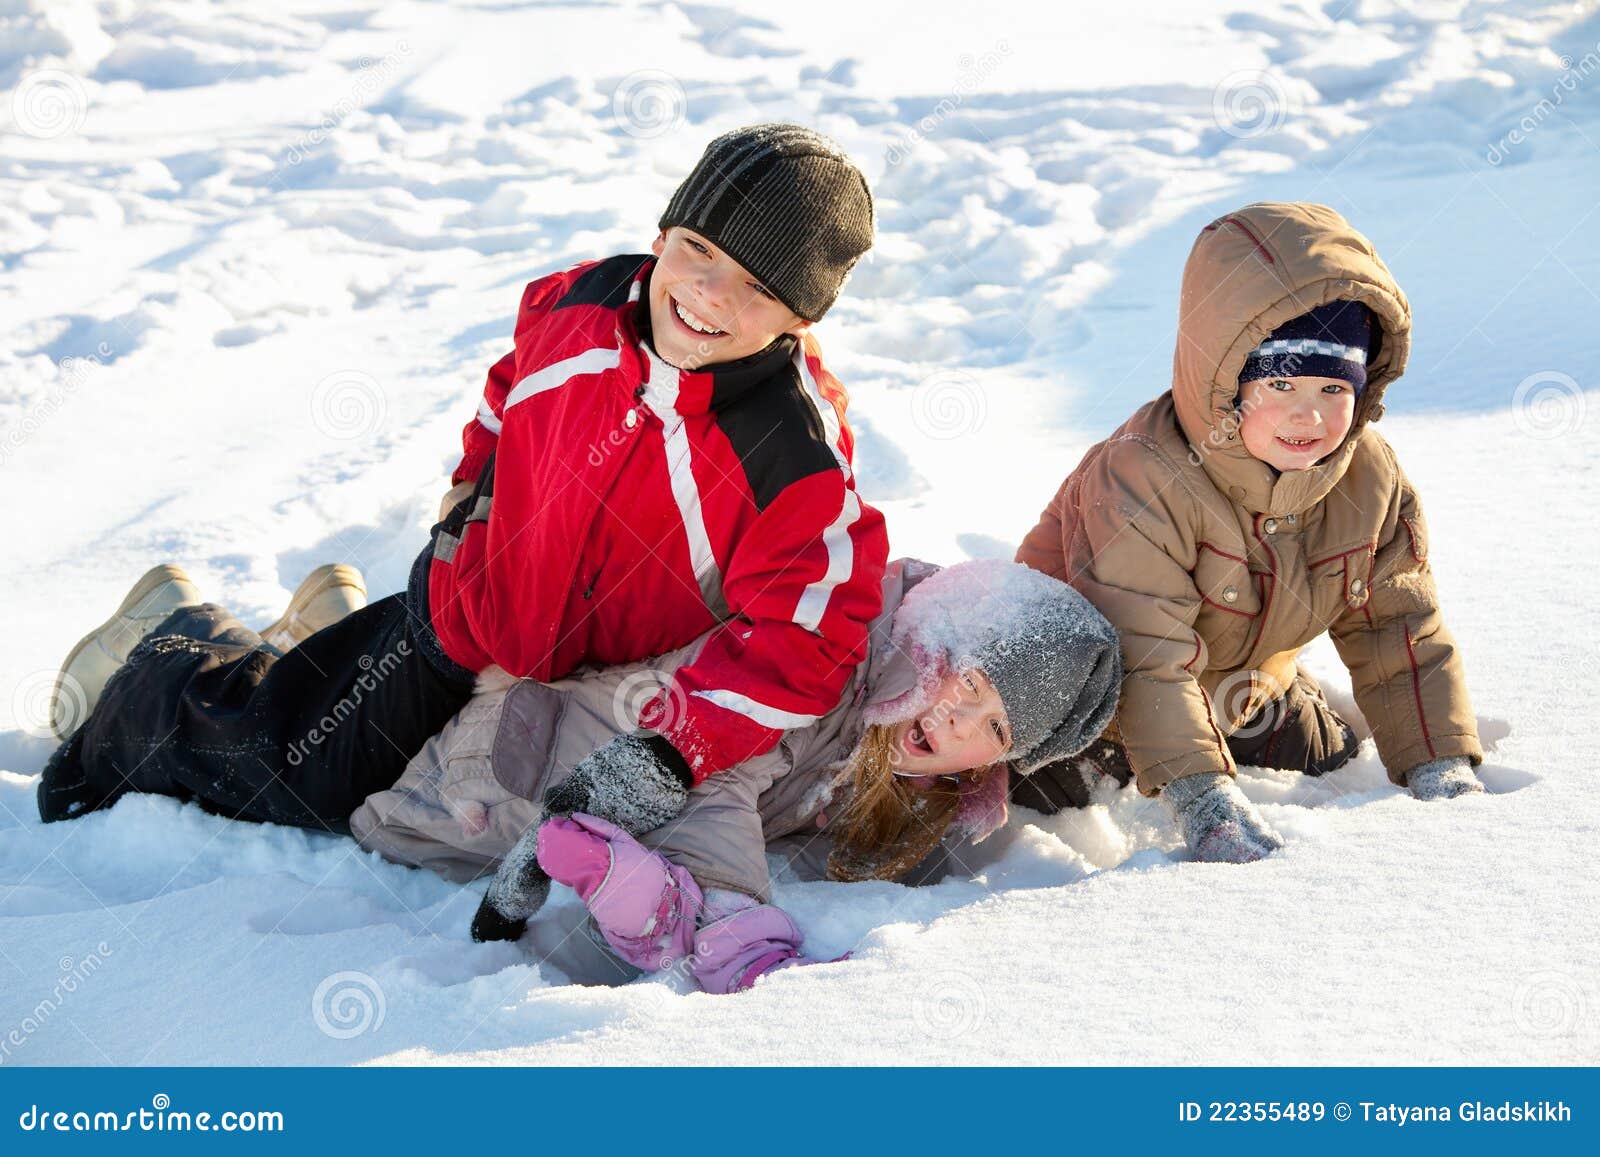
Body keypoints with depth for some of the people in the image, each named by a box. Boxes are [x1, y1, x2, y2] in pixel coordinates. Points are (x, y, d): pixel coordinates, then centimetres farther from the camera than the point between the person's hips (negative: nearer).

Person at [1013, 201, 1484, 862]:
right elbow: (1145, 657, -42)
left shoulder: (1372, 480, -19)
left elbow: (1402, 633, -11)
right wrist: (1199, 793, -49)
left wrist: (1440, 764, -18)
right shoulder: (1142, 483, -40)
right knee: (1054, 795, -15)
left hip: (1245, 684, 5)